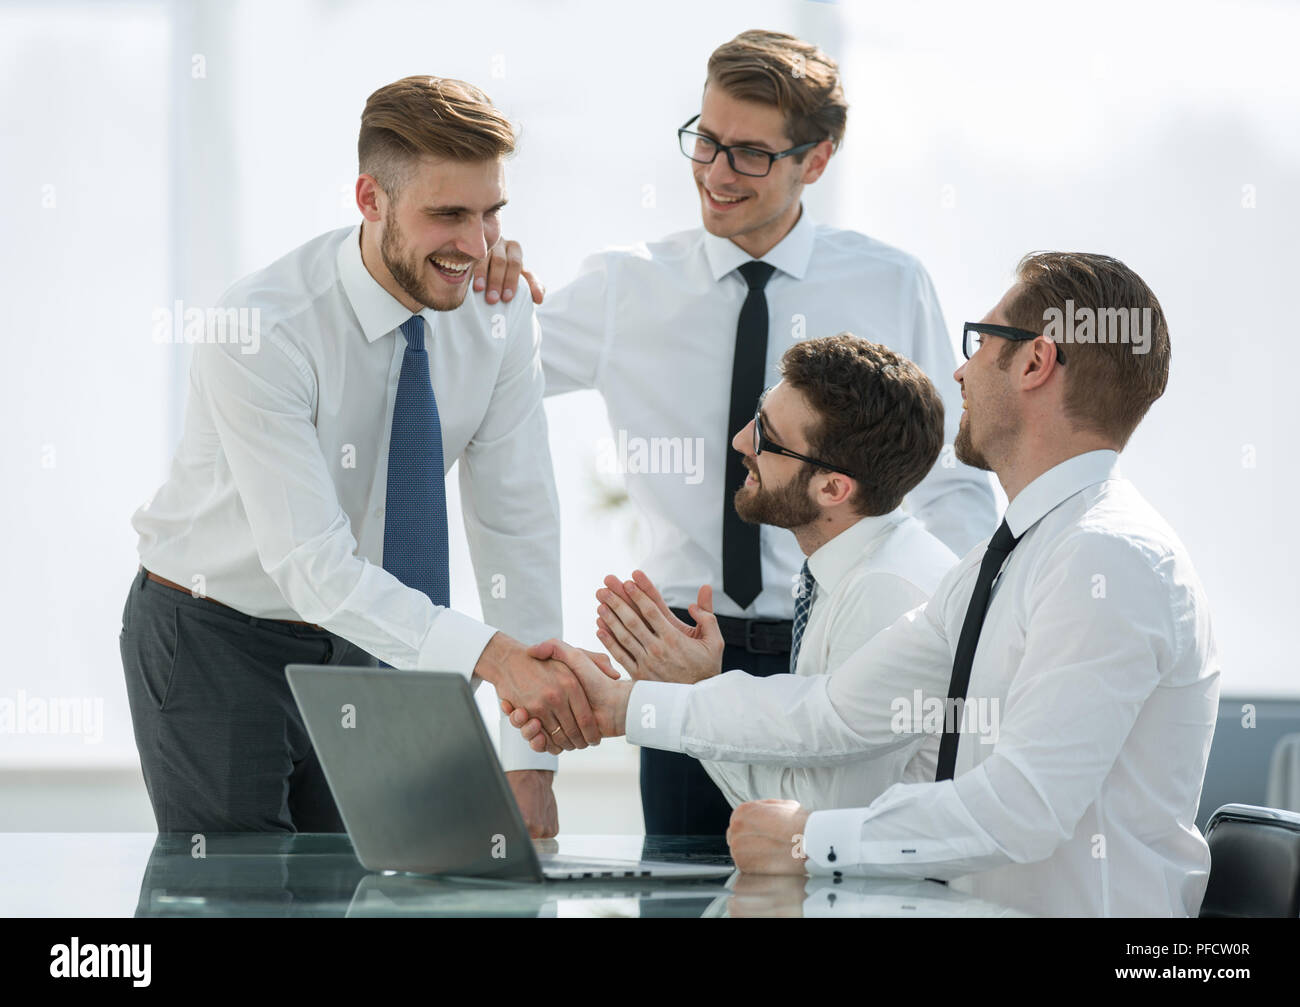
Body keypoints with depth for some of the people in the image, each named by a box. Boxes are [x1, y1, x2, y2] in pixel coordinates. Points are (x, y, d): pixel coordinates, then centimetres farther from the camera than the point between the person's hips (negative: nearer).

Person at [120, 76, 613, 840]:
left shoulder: (500, 316, -11)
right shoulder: (261, 332, -27)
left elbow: (518, 526, -9)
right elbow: (311, 563, -32)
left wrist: (530, 764, -14)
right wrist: (491, 655, -45)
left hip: (358, 643, 5)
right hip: (216, 642, -4)